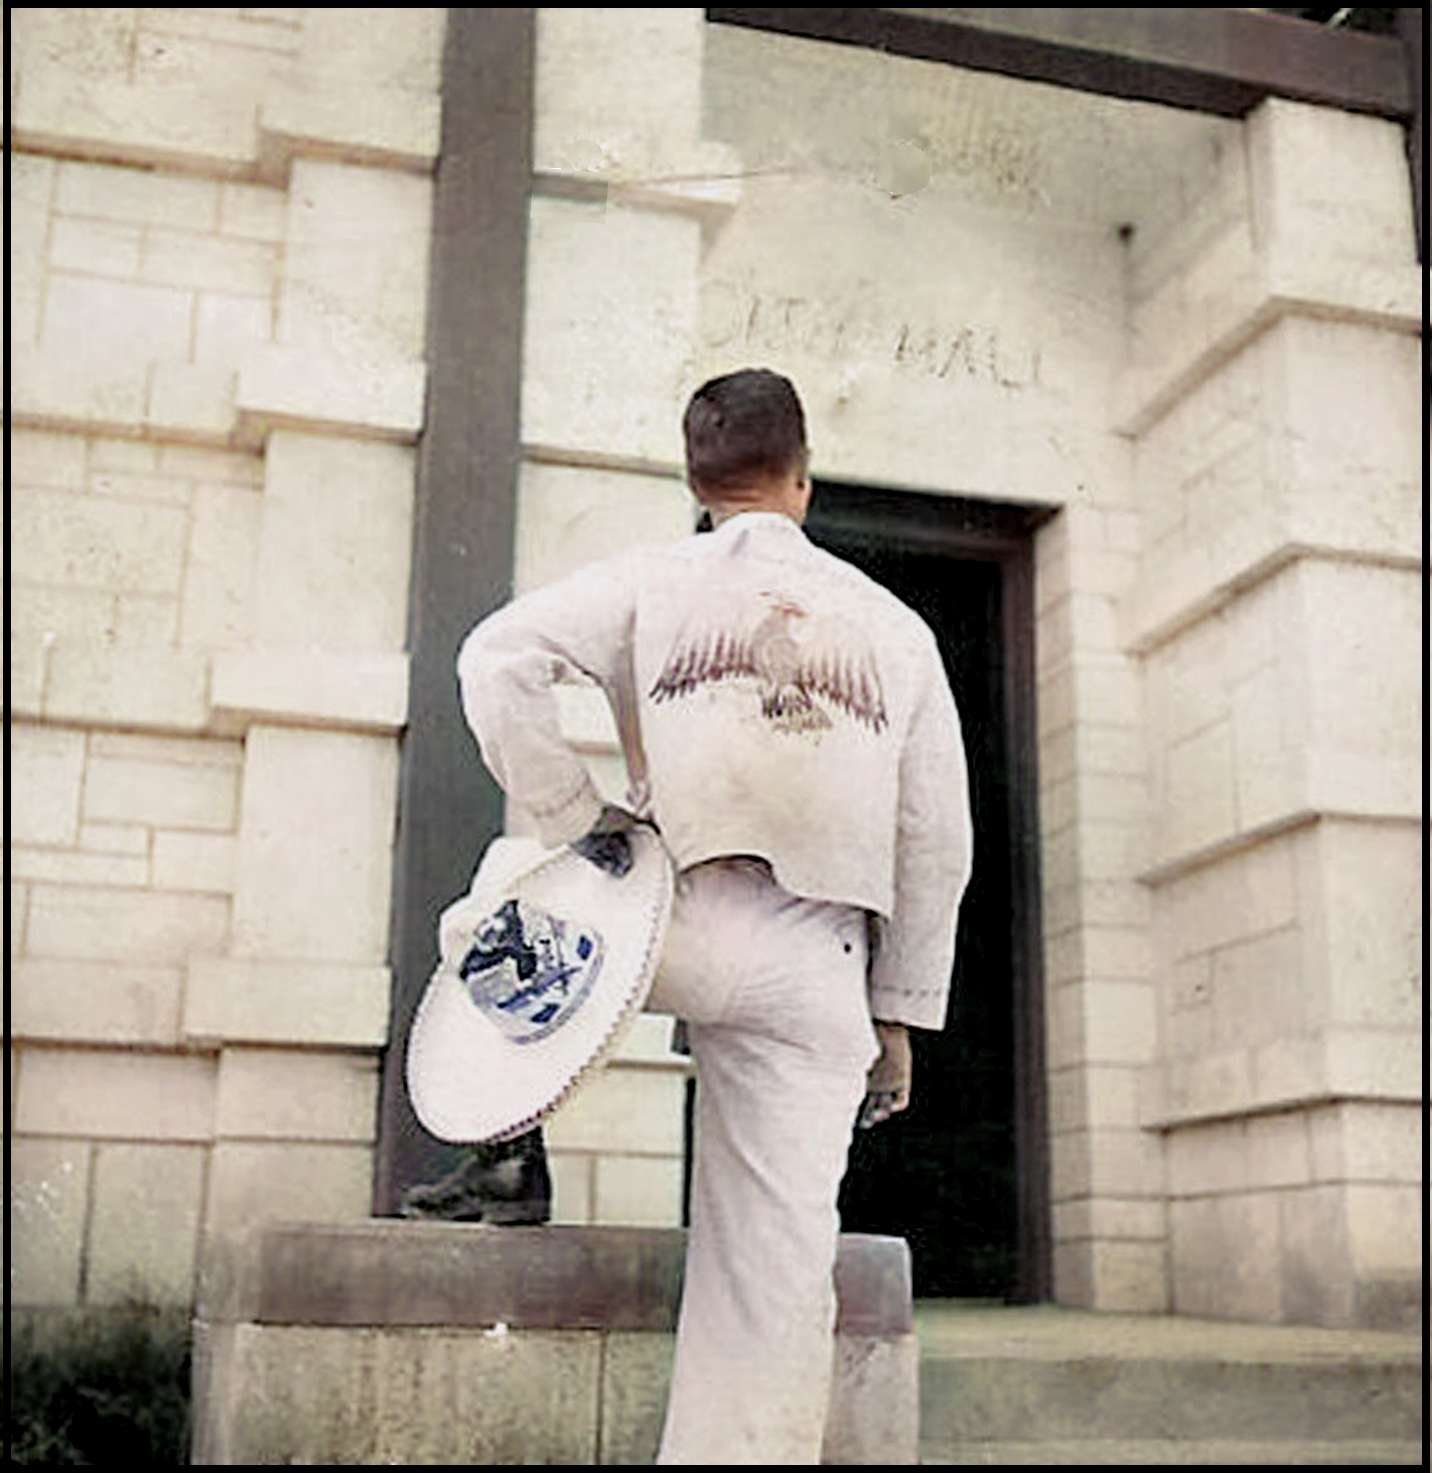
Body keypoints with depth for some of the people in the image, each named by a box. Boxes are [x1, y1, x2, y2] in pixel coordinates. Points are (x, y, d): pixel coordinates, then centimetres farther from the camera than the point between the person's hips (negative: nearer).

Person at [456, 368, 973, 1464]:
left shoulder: (654, 581, 8)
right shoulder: (896, 627, 15)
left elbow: (500, 658, -7)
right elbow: (938, 843, 13)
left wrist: (574, 815, 1)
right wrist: (900, 1013, 18)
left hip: (685, 929, -2)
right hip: (817, 973, 2)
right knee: (780, 1266, 5)